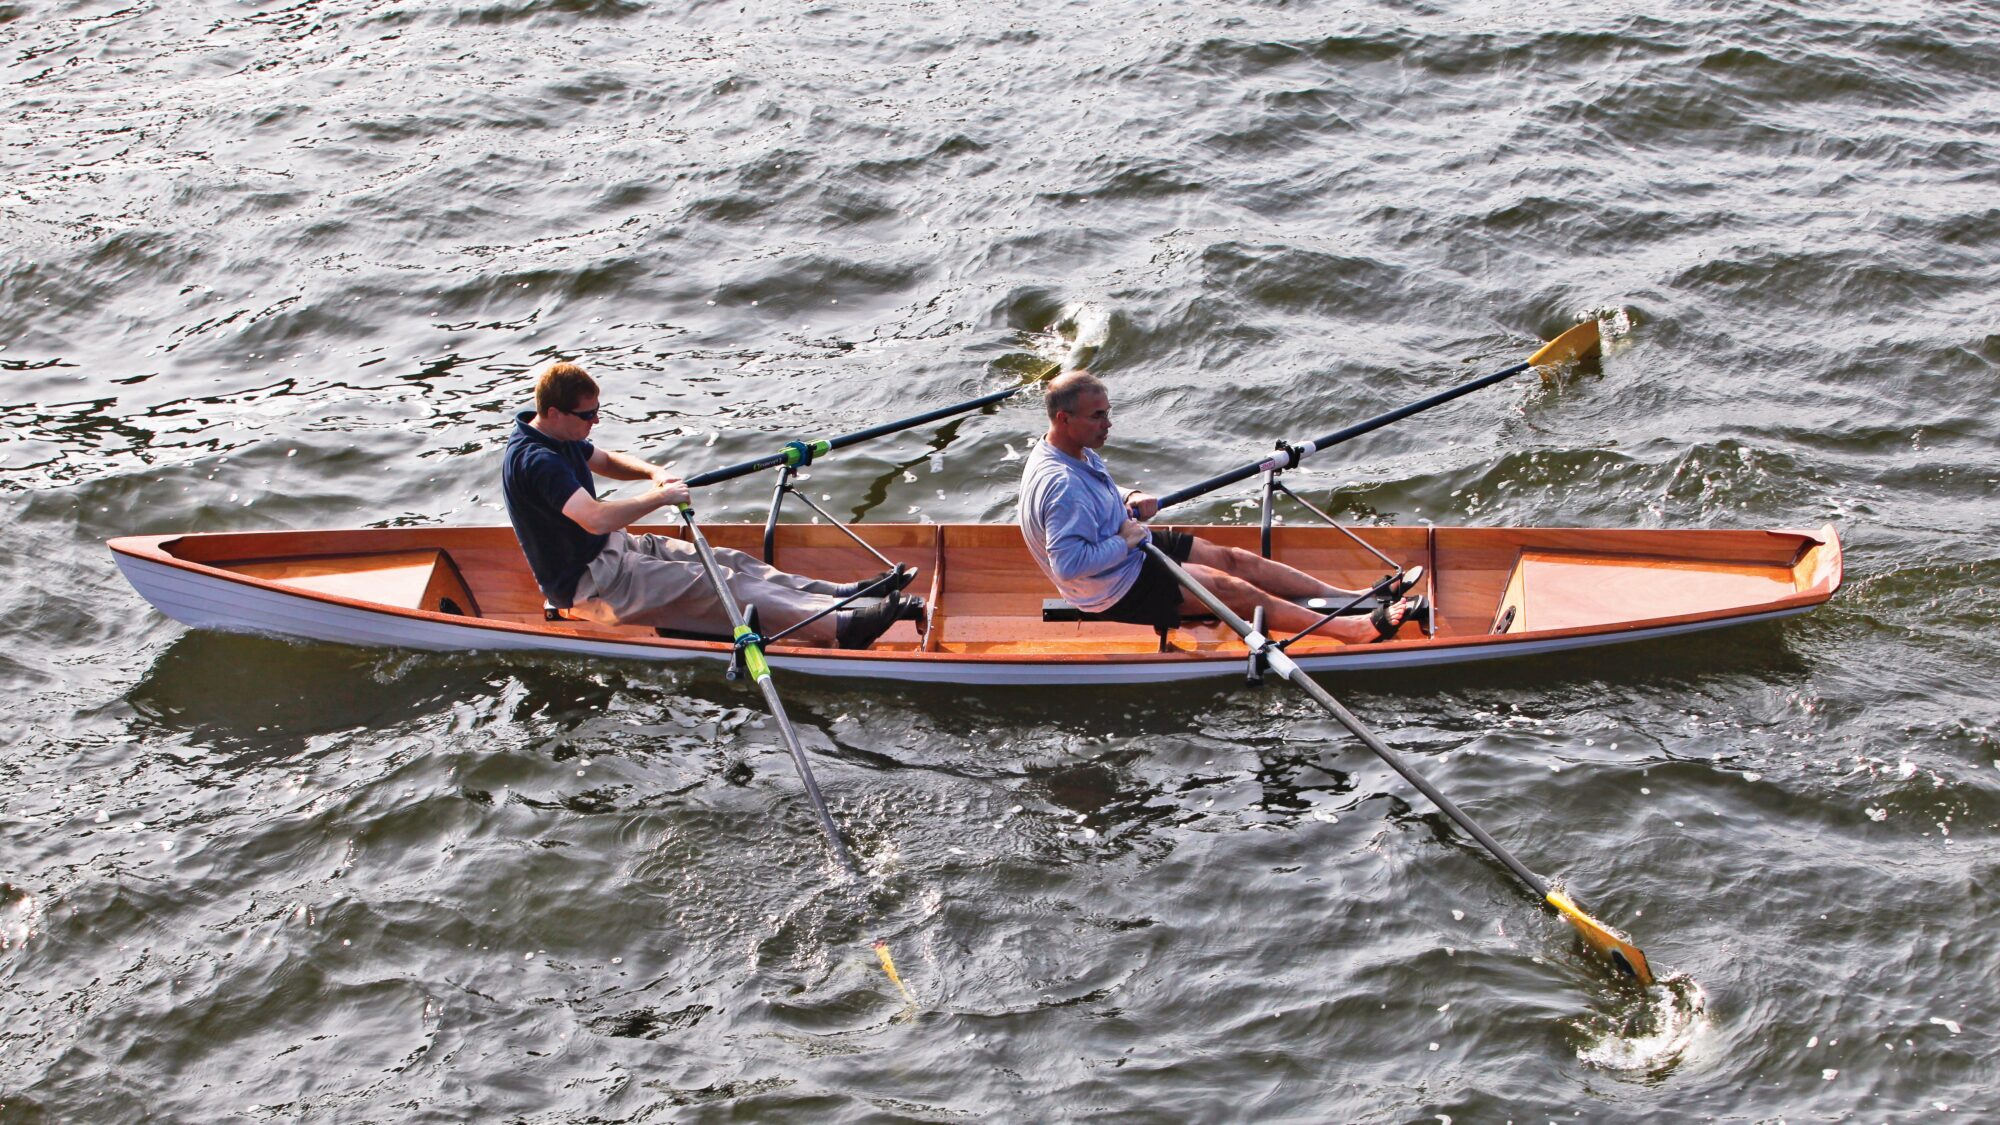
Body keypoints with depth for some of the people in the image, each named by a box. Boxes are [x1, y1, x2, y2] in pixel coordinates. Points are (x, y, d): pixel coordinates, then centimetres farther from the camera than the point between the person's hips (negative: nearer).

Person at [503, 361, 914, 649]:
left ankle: (839, 595, -7)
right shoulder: (536, 461, -28)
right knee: (710, 585, -19)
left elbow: (606, 461, 24)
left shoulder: (556, 437, 5)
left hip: (608, 550, 10)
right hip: (587, 582, -10)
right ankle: (840, 625, -27)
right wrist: (658, 497, -25)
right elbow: (595, 518, -39)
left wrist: (651, 472, 2)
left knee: (727, 562, 0)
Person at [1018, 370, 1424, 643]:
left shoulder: (1079, 453, 1)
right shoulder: (1061, 484, -33)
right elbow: (1068, 564, -38)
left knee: (1234, 559, 6)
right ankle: (1356, 629, -8)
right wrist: (1125, 541, -26)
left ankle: (1361, 598, 7)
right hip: (1115, 590, -10)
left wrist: (1129, 500, 0)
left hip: (1129, 548, 10)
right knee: (1229, 588, -11)